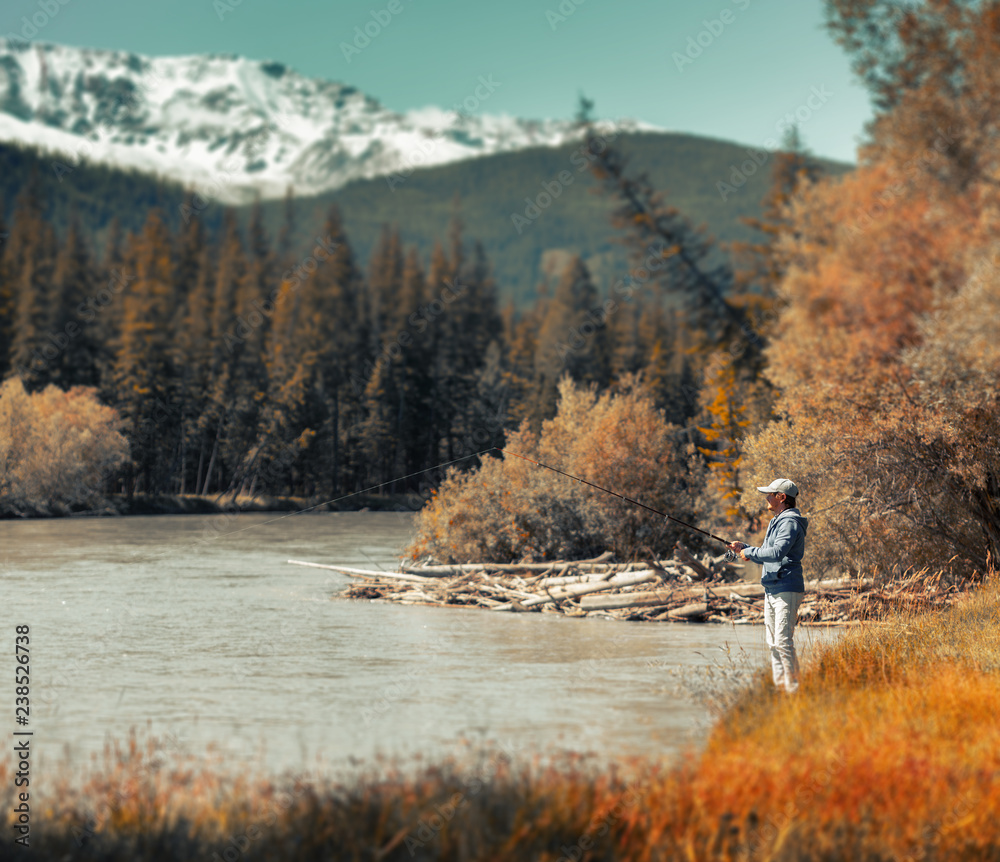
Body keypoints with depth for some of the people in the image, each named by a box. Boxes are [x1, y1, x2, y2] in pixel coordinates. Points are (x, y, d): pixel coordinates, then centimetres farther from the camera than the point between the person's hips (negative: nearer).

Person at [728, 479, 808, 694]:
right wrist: (743, 547, 15)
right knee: (773, 642, 10)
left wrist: (749, 552, -14)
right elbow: (767, 558, 27)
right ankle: (779, 685, 14)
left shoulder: (790, 522, -13)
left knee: (783, 641, -13)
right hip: (771, 589, 10)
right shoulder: (777, 521, 20)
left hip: (787, 589, -10)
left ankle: (794, 686, -10)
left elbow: (777, 553, -27)